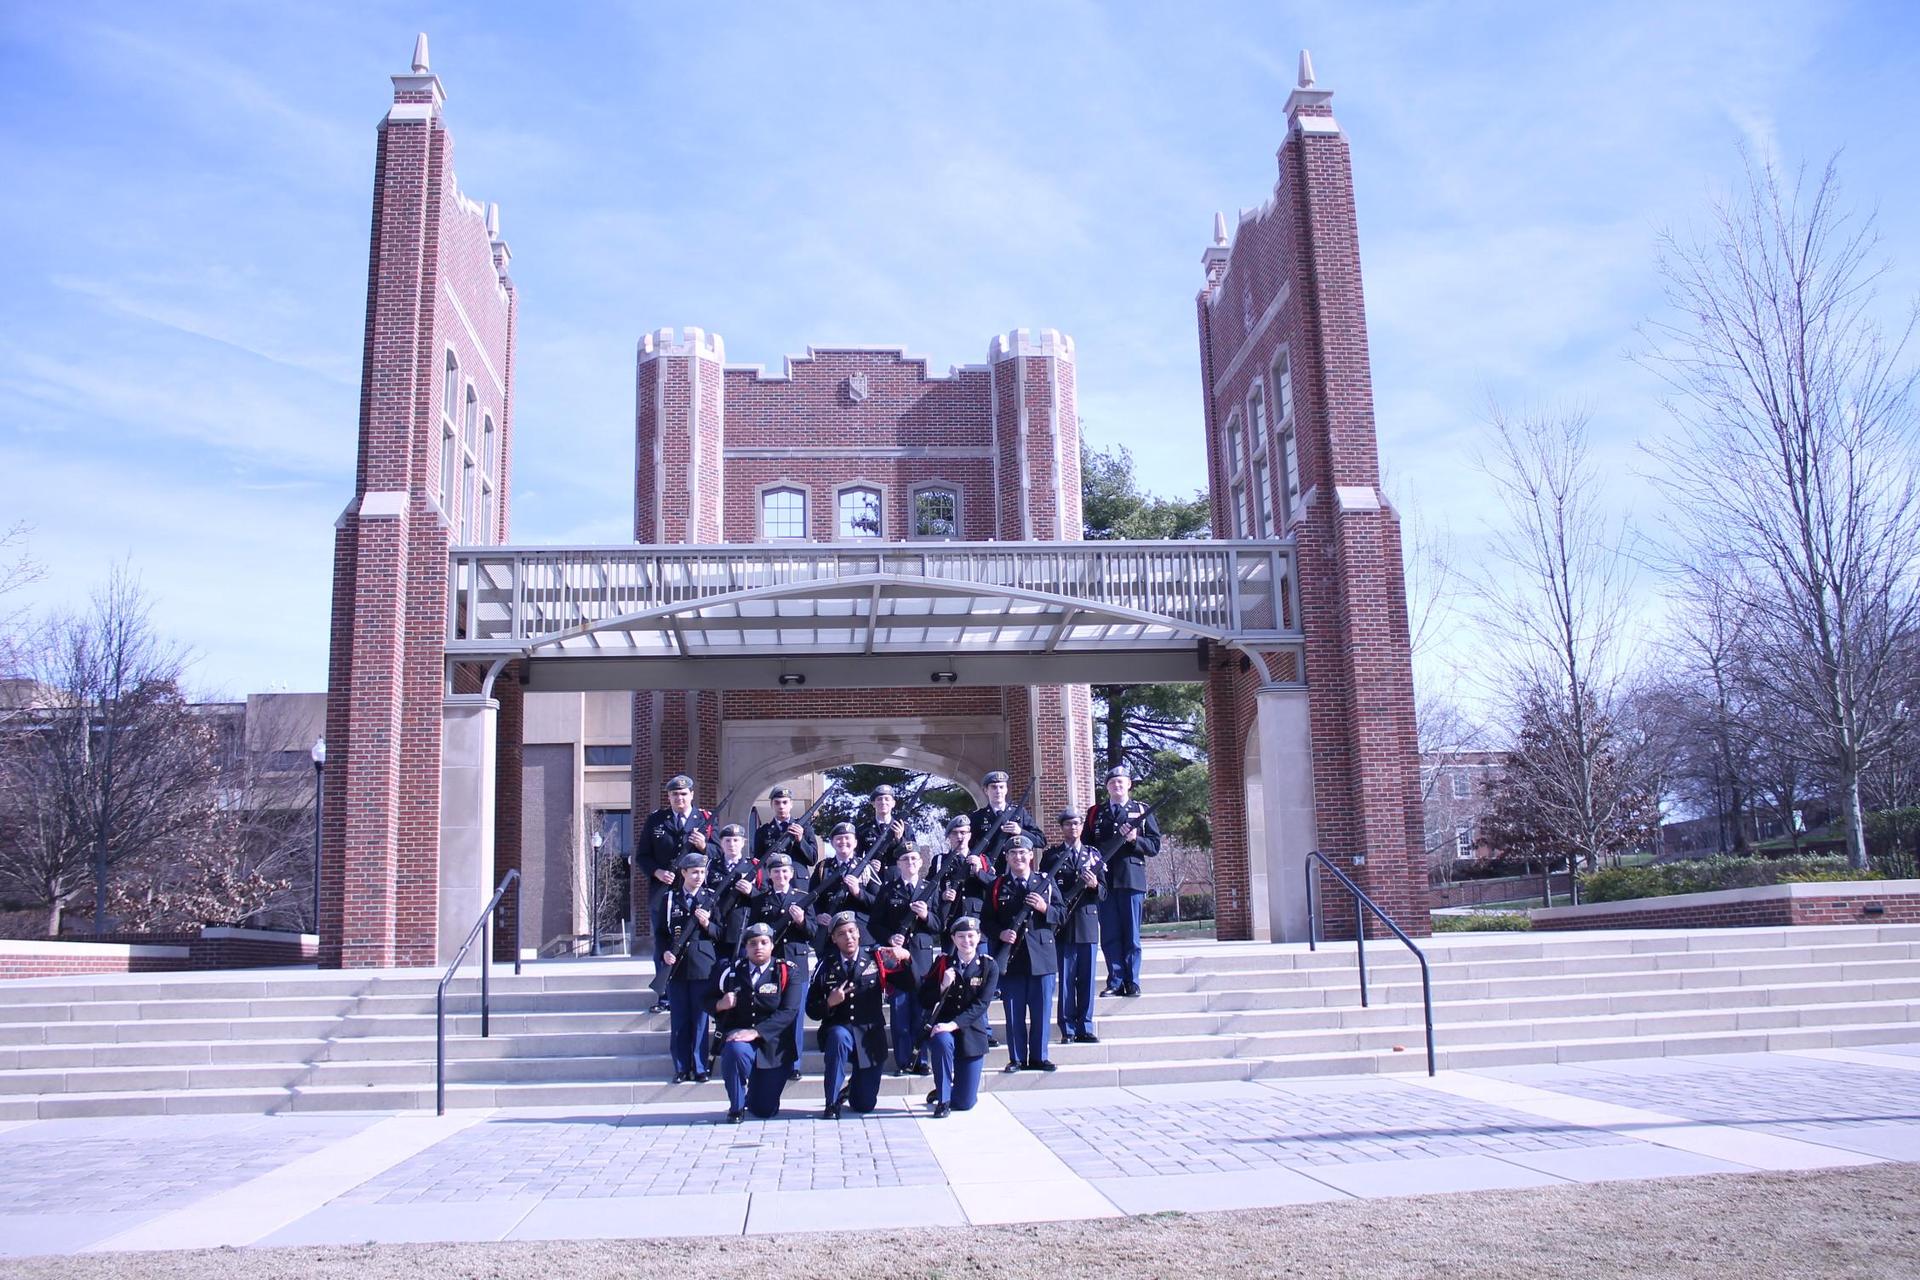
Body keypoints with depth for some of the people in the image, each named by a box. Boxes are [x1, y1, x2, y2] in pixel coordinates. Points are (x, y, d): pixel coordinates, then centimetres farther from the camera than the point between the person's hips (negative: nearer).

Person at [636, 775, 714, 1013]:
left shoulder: (706, 820, 4)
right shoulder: (655, 820, 7)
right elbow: (642, 856, 7)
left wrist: (703, 846, -17)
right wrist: (656, 872, -10)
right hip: (661, 891, 1)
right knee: (662, 945, 5)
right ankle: (666, 996, 14)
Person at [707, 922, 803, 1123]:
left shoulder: (786, 973, -4)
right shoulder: (731, 971, 3)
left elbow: (788, 1012, -16)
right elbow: (707, 1000, 12)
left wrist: (756, 1032, -28)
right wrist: (720, 1005, -14)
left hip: (772, 1046, 0)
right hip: (737, 1035, 0)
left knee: (766, 1111, 0)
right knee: (737, 1051, -37)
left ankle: (754, 1092, 41)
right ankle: (736, 1107, -9)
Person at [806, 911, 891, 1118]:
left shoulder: (875, 960, -2)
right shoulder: (826, 967, -2)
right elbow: (812, 1010, 1)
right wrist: (829, 1003, -19)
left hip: (871, 1038, 1)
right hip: (840, 1030, -1)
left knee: (865, 1105, 3)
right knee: (839, 1036, -38)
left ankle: (854, 1084, 42)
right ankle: (832, 1104, -22)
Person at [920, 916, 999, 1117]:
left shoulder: (989, 966, -4)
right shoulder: (942, 962, -1)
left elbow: (981, 1004, -14)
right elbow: (924, 999, -2)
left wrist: (953, 1024, -26)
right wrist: (943, 986, -22)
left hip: (972, 1034, 0)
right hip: (942, 1028, 0)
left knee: (965, 1104, -1)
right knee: (943, 1042, -39)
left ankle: (943, 1091, 36)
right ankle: (943, 1099, -18)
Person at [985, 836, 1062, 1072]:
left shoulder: (1046, 882, 9)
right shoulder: (997, 887, 7)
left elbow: (1061, 913, 6)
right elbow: (987, 921, 6)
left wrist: (1044, 908, -13)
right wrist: (1000, 934, -13)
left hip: (1041, 956, 1)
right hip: (1010, 957, -1)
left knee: (1042, 1010, 4)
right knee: (1014, 1012, 3)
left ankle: (1039, 1057, 15)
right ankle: (1016, 1058, 12)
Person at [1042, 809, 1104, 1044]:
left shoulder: (1094, 854, 13)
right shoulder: (1051, 855, 5)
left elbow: (1104, 892, 11)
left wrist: (1095, 886, -11)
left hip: (1088, 922, 2)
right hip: (1063, 925, -2)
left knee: (1087, 980, 4)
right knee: (1065, 979, -1)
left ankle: (1085, 1029, 11)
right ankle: (1068, 1030, 5)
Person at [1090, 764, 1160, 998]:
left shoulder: (1142, 811, 10)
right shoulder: (1095, 813, 14)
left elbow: (1155, 845, 5)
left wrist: (1134, 839, -12)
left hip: (1132, 879, -1)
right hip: (1104, 880, 2)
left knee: (1131, 935, 0)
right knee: (1109, 936, 1)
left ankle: (1132, 982, 7)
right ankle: (1115, 982, 8)